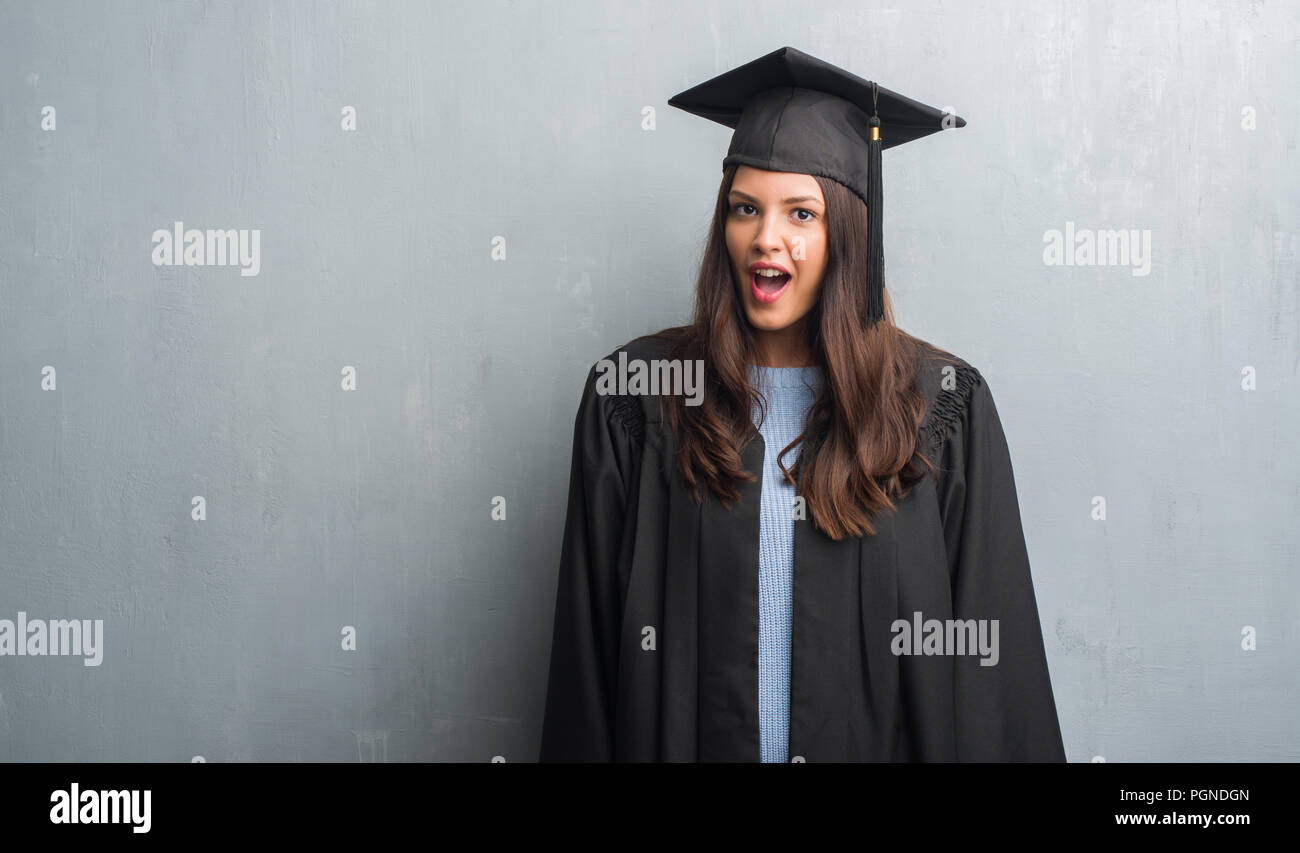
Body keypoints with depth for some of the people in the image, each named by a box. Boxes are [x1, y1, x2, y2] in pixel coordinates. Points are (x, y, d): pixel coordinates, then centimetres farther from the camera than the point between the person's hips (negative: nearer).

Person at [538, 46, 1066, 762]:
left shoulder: (945, 409, -7)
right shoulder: (634, 393, -6)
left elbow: (985, 653, -5)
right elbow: (591, 634, -4)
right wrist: (588, 746, -5)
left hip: (881, 741, 0)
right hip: (690, 738, 1)